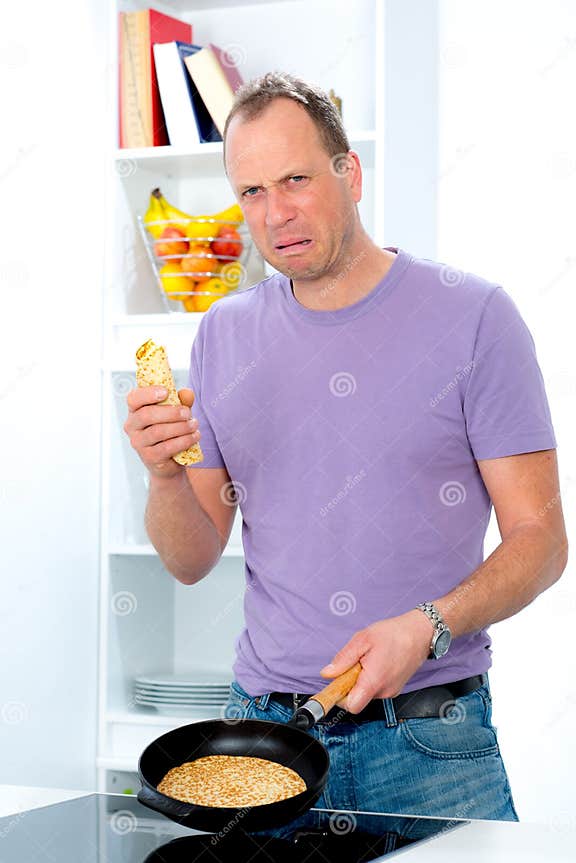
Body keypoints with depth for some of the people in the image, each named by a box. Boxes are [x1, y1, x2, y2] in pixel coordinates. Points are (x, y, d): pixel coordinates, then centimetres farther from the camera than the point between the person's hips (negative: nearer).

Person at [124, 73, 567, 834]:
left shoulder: (471, 315, -5)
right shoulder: (225, 335, 6)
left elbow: (540, 540, -6)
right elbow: (193, 561, 8)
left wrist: (427, 627, -21)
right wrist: (165, 474, -12)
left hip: (429, 736, -2)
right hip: (265, 716, 3)